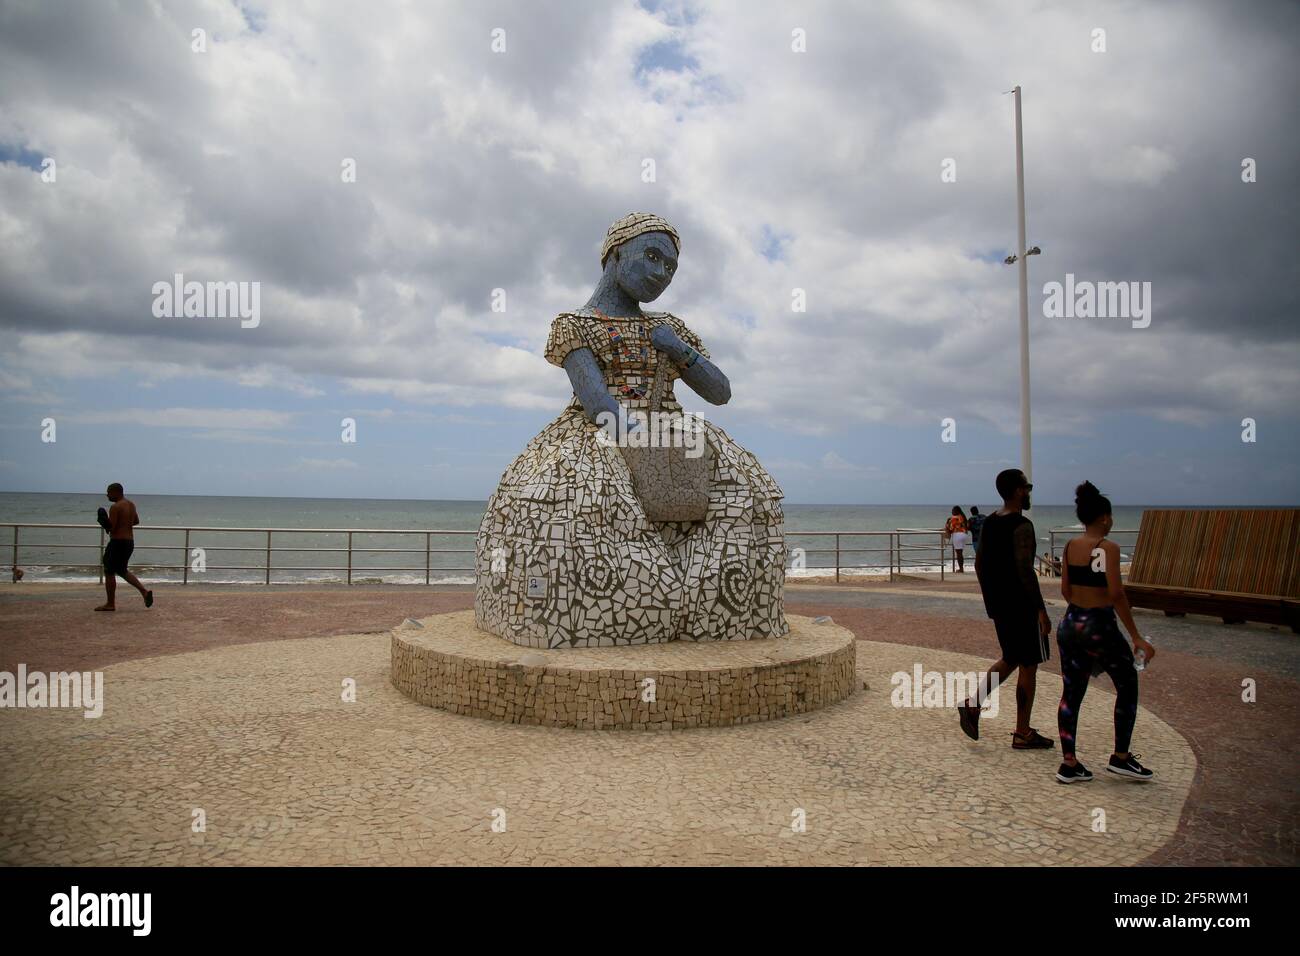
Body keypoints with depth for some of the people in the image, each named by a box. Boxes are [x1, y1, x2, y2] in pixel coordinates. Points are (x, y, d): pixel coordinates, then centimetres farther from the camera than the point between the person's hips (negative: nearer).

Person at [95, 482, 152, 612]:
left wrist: (104, 521, -1)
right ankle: (144, 590, 8)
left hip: (118, 542, -9)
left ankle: (110, 604, 7)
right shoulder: (131, 504, 10)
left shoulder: (115, 507, -16)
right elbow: (136, 521, 21)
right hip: (130, 541, 9)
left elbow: (111, 528, -18)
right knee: (122, 571, 20)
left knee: (109, 572, 2)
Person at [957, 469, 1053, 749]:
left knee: (1011, 659, 21)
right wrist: (1041, 610, -18)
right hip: (1021, 606, -8)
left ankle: (973, 704, 7)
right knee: (1028, 665, 4)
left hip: (998, 604, 8)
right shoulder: (1022, 526, -17)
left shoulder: (989, 523, 8)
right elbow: (1025, 570, -22)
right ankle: (1022, 734, 12)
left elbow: (979, 563, 13)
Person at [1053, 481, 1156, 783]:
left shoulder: (1069, 546, 4)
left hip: (1070, 623, 6)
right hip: (1099, 626, -6)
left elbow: (1065, 590, 8)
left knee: (1071, 693, 11)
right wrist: (1136, 637, -16)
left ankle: (1069, 764, 15)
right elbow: (1116, 594, -20)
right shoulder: (1108, 547, -14)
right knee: (1127, 685, 16)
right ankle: (1121, 757, 23)